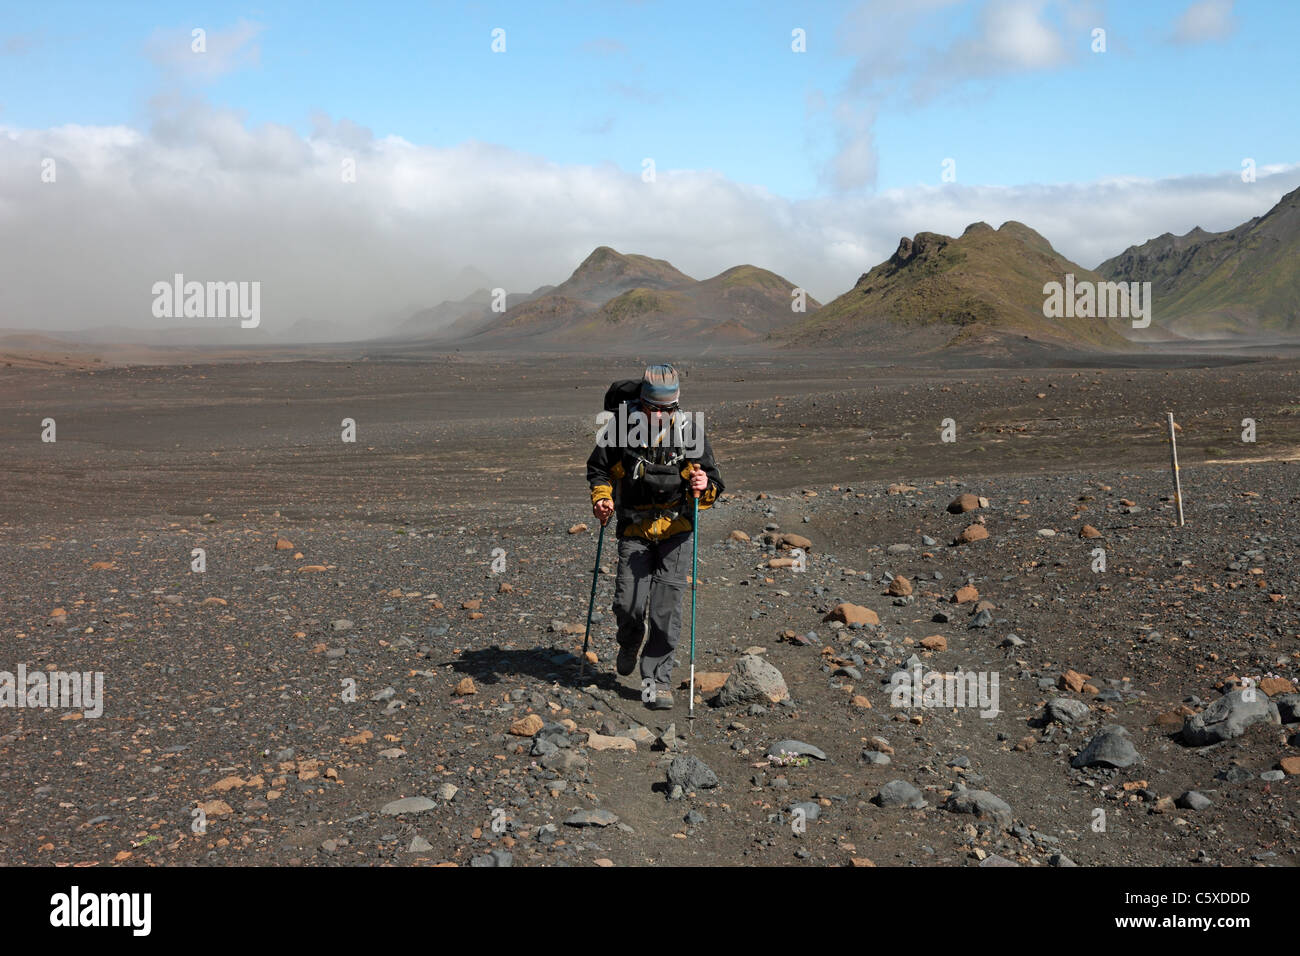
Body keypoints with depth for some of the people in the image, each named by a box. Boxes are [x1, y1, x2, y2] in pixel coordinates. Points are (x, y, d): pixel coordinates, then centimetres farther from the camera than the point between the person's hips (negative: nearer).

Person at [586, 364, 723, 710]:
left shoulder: (689, 431, -8)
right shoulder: (621, 427, -8)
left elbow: (711, 482, -2)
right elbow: (598, 469, 8)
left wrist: (704, 487, -26)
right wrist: (601, 498, -10)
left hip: (675, 529, 0)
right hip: (634, 530, 0)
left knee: (667, 608, -6)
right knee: (629, 605, -6)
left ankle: (657, 679, 7)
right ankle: (629, 644, 29)